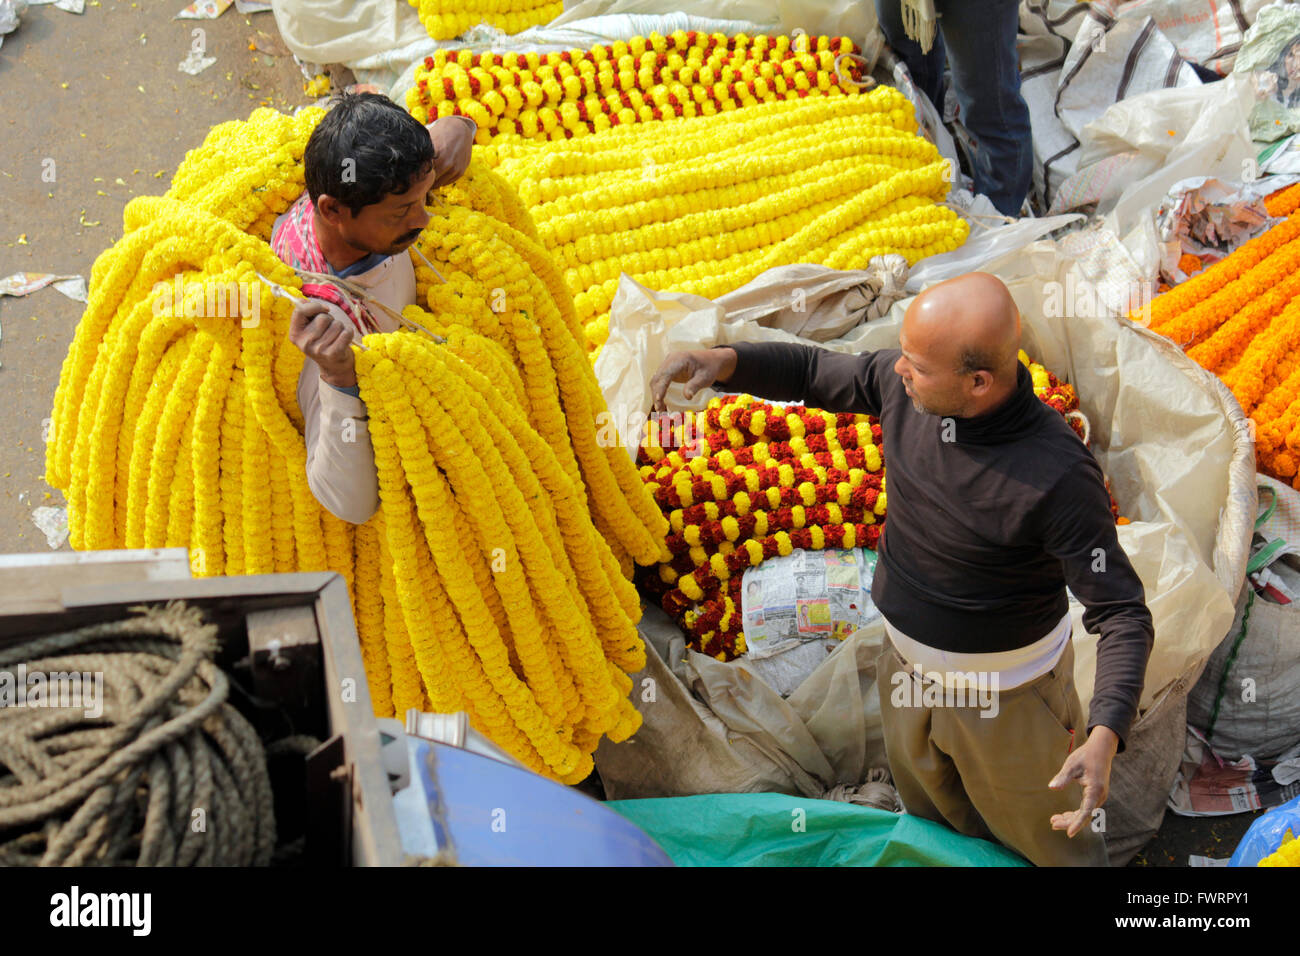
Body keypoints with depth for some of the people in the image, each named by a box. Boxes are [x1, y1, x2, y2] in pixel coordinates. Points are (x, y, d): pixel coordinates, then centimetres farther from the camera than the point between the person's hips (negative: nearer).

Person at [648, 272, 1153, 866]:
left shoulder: (1059, 476, -35)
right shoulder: (902, 385, -18)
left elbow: (1122, 613, -28)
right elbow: (814, 372, 1)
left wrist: (1105, 736, -43)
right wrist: (723, 360, -18)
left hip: (1006, 696, -6)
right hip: (908, 675, 6)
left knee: (1048, 842, 21)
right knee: (938, 825, 31)